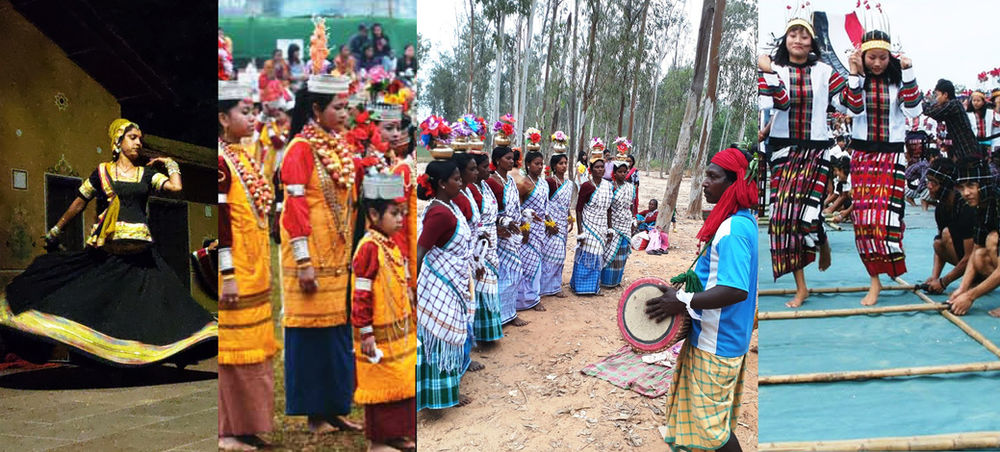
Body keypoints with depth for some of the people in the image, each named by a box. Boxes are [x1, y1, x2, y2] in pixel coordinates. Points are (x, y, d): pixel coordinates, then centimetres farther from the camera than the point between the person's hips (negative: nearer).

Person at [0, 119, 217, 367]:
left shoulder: (147, 174, 14)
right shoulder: (103, 172, 12)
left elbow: (176, 186, -4)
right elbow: (78, 203, 16)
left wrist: (169, 163, 11)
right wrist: (55, 231, 18)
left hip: (138, 252, 1)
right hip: (105, 248, -1)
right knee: (91, 299, -8)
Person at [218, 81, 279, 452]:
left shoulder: (243, 157, 13)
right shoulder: (221, 162, -15)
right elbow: (219, 221, -19)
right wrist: (227, 276, -21)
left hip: (254, 272, 9)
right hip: (235, 273, -9)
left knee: (252, 349, 15)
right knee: (235, 350, 0)